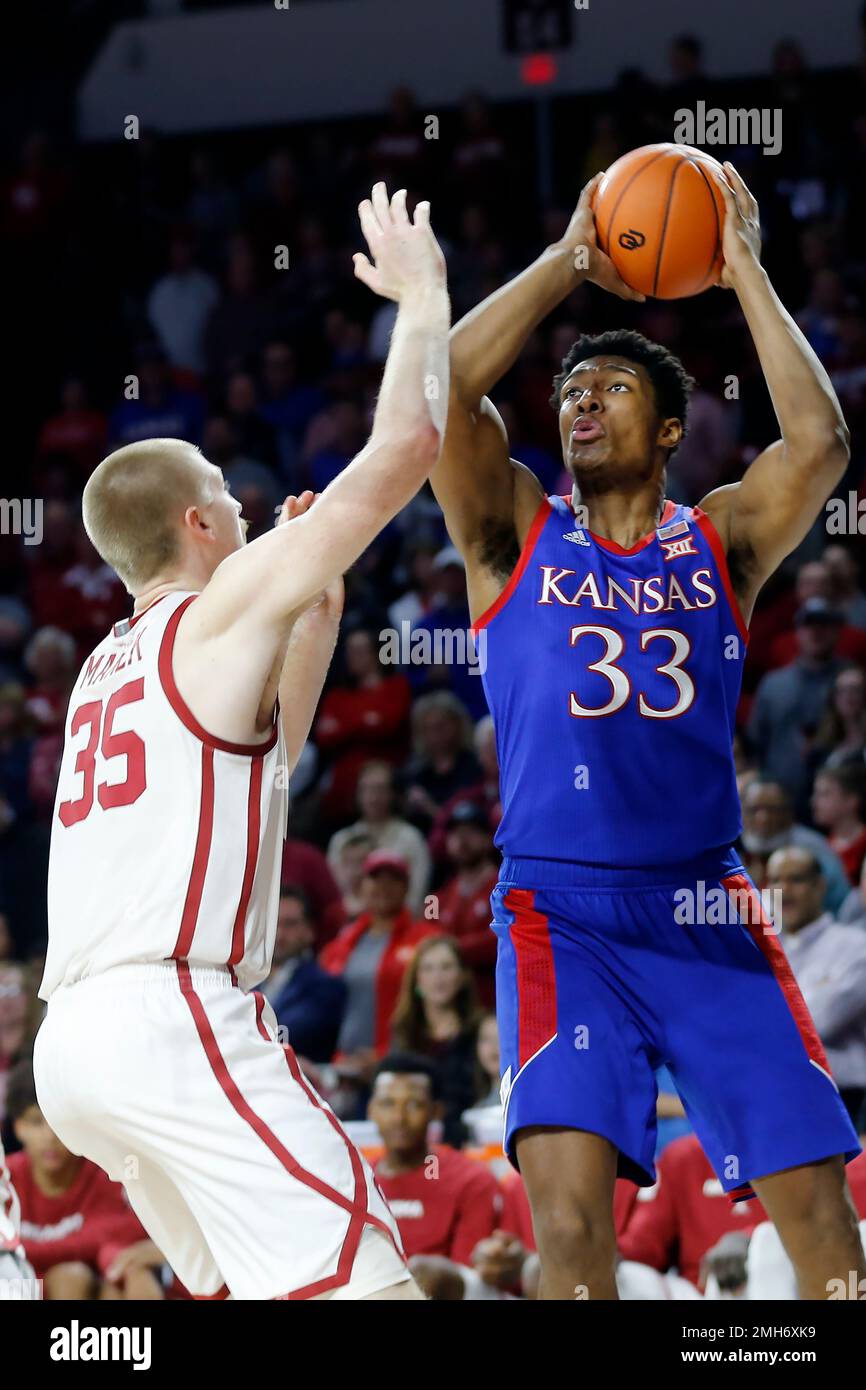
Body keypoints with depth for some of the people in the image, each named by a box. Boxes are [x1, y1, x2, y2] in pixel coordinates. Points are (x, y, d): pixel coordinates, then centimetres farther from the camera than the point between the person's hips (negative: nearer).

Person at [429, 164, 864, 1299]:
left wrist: (745, 272, -2)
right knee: (570, 1211, -20)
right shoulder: (517, 533, 8)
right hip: (562, 915, -2)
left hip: (706, 913, 2)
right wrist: (566, 264, -2)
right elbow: (445, 390, -7)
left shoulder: (721, 543, 10)